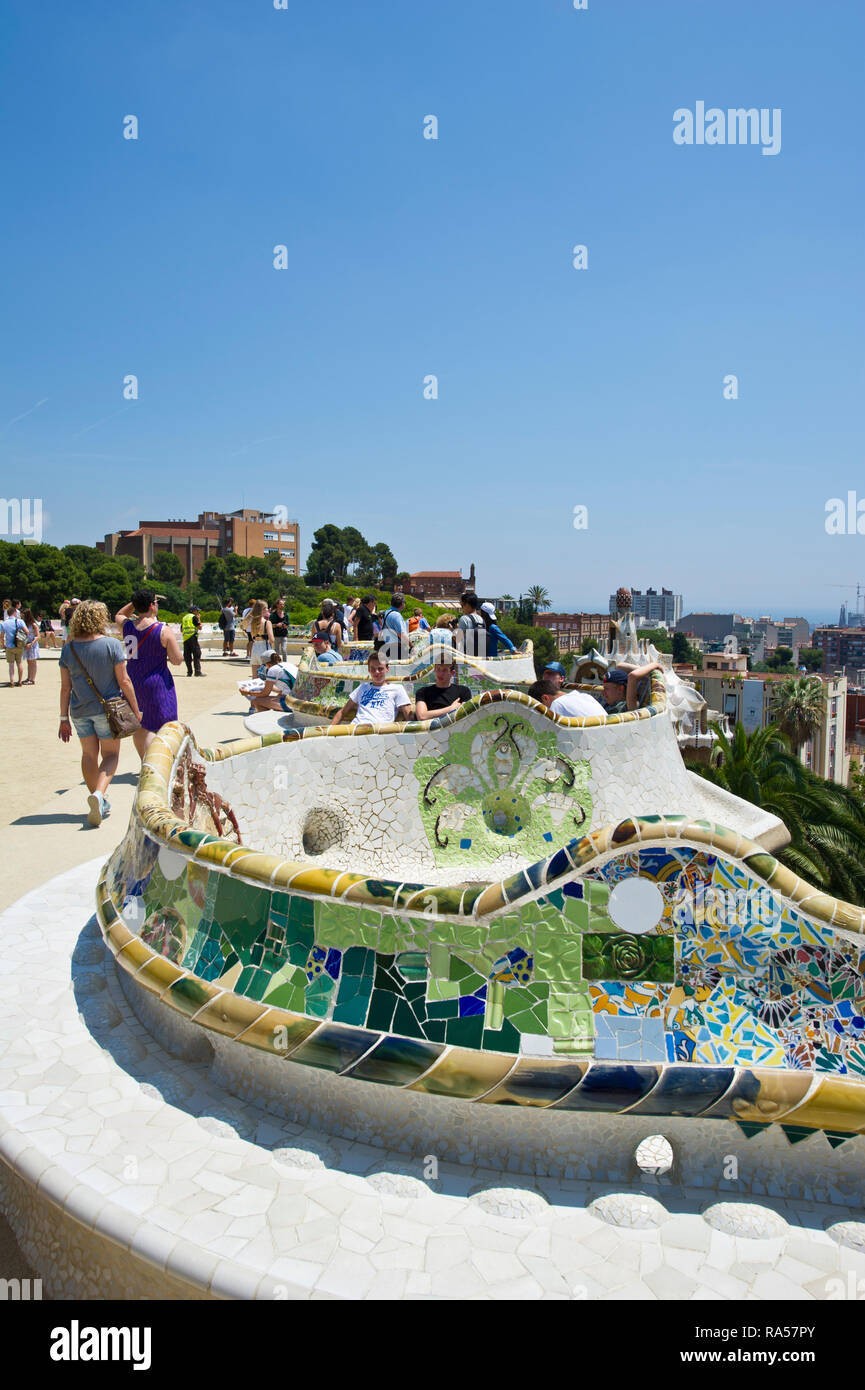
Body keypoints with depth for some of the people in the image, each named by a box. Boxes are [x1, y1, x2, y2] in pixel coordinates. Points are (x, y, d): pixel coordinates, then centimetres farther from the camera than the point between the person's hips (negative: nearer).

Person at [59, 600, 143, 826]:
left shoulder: (68, 649, 0)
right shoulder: (112, 644, -10)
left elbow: (65, 687, 2)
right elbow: (124, 681, -10)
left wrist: (64, 719, 9)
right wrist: (136, 710, -1)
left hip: (80, 710, 3)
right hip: (107, 709, -3)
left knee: (89, 754, 16)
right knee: (110, 755, 7)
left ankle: (99, 804, 23)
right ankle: (99, 794, -17)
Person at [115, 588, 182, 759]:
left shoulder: (127, 626, 0)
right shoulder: (164, 631, -15)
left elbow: (119, 616, 26)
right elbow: (177, 660, -12)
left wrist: (135, 602, 15)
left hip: (133, 681, 6)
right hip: (157, 684, -5)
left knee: (138, 725, 18)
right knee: (157, 724, 3)